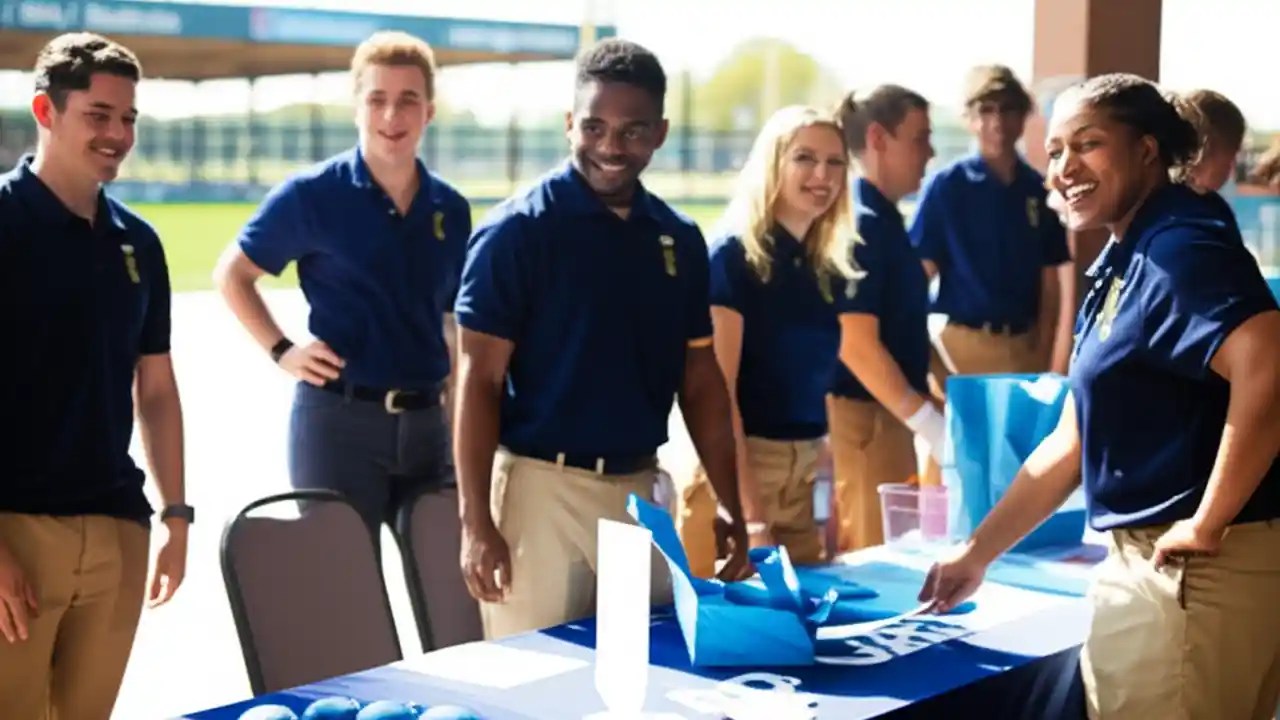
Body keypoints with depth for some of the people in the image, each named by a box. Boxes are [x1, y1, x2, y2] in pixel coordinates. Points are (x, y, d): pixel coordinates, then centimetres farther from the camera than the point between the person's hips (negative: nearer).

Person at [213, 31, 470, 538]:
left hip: (427, 421, 5)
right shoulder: (313, 194, -5)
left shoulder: (451, 210, 7)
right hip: (339, 416, -4)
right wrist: (281, 350, -7)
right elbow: (231, 273, 3)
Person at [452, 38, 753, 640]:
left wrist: (734, 512, 8)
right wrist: (476, 523, -14)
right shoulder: (517, 231, -9)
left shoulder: (680, 239, 7)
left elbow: (700, 381, 11)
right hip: (543, 488, -5)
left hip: (644, 489, 5)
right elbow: (479, 380, -9)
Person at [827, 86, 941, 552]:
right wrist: (935, 429, -23)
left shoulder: (881, 219, 12)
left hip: (886, 415, 10)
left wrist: (932, 408, 21)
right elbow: (857, 345, -22)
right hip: (863, 418, -10)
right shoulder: (861, 223, -16)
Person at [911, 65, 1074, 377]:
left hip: (1025, 346, 3)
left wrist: (1046, 355, 1)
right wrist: (932, 364, -10)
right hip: (963, 343, -3)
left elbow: (1050, 283, 9)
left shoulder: (1039, 190, 6)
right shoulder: (946, 185, -3)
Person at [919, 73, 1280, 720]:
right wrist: (976, 554, 18)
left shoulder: (1179, 248, -15)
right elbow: (1070, 446, 19)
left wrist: (1207, 525, -25)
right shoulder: (1121, 265, 15)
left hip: (1193, 569, -9)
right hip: (1151, 565, 9)